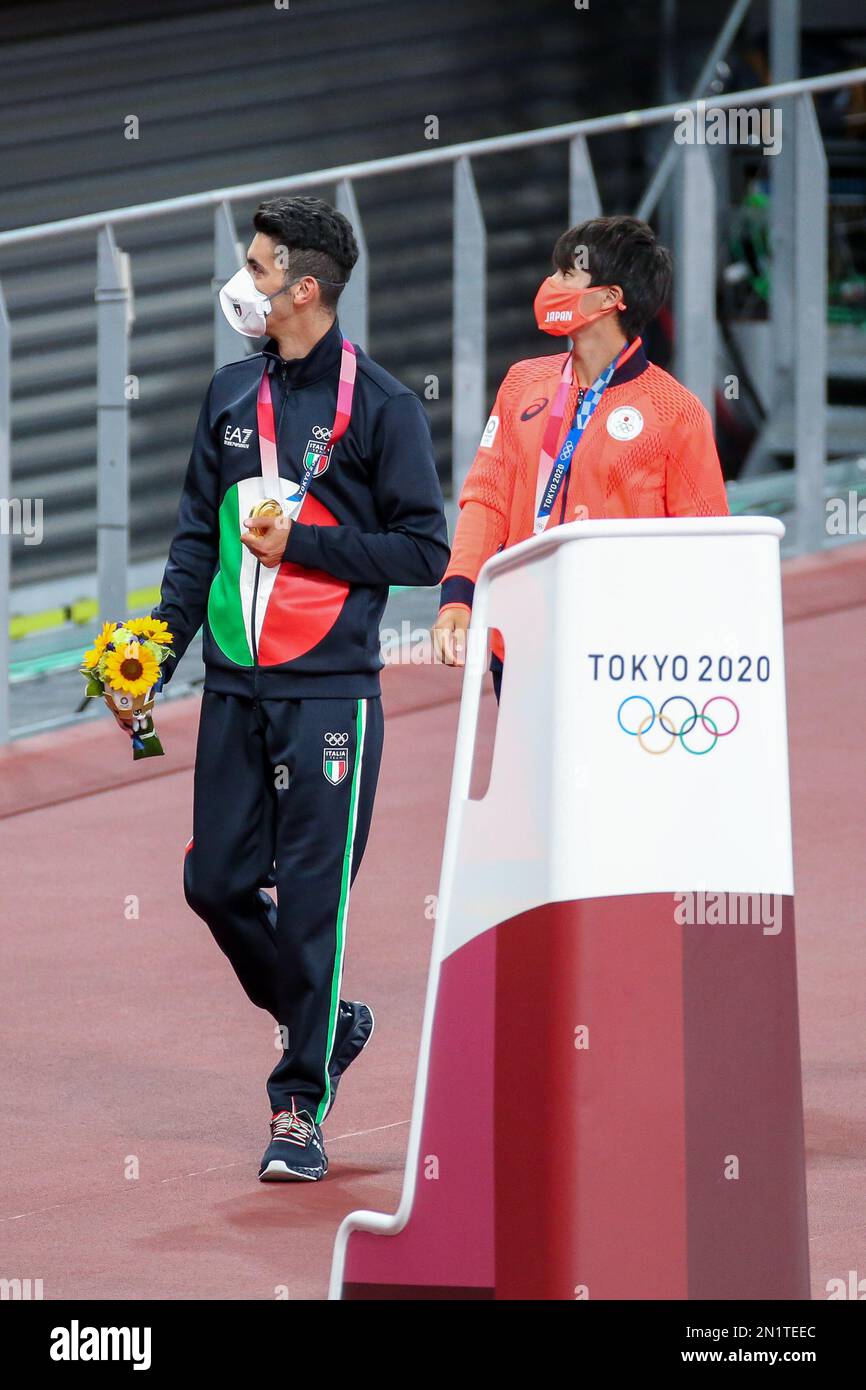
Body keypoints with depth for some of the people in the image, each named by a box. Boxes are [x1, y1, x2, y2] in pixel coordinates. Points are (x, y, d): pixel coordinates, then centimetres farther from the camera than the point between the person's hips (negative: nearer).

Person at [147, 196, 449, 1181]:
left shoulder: (378, 404, -5)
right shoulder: (232, 395, 13)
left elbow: (425, 550, -6)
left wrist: (300, 539, -12)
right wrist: (161, 645, 6)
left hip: (329, 692, -6)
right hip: (233, 686, 6)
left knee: (312, 896, -6)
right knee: (218, 884, 6)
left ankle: (298, 1107, 1)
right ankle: (324, 1022, 29)